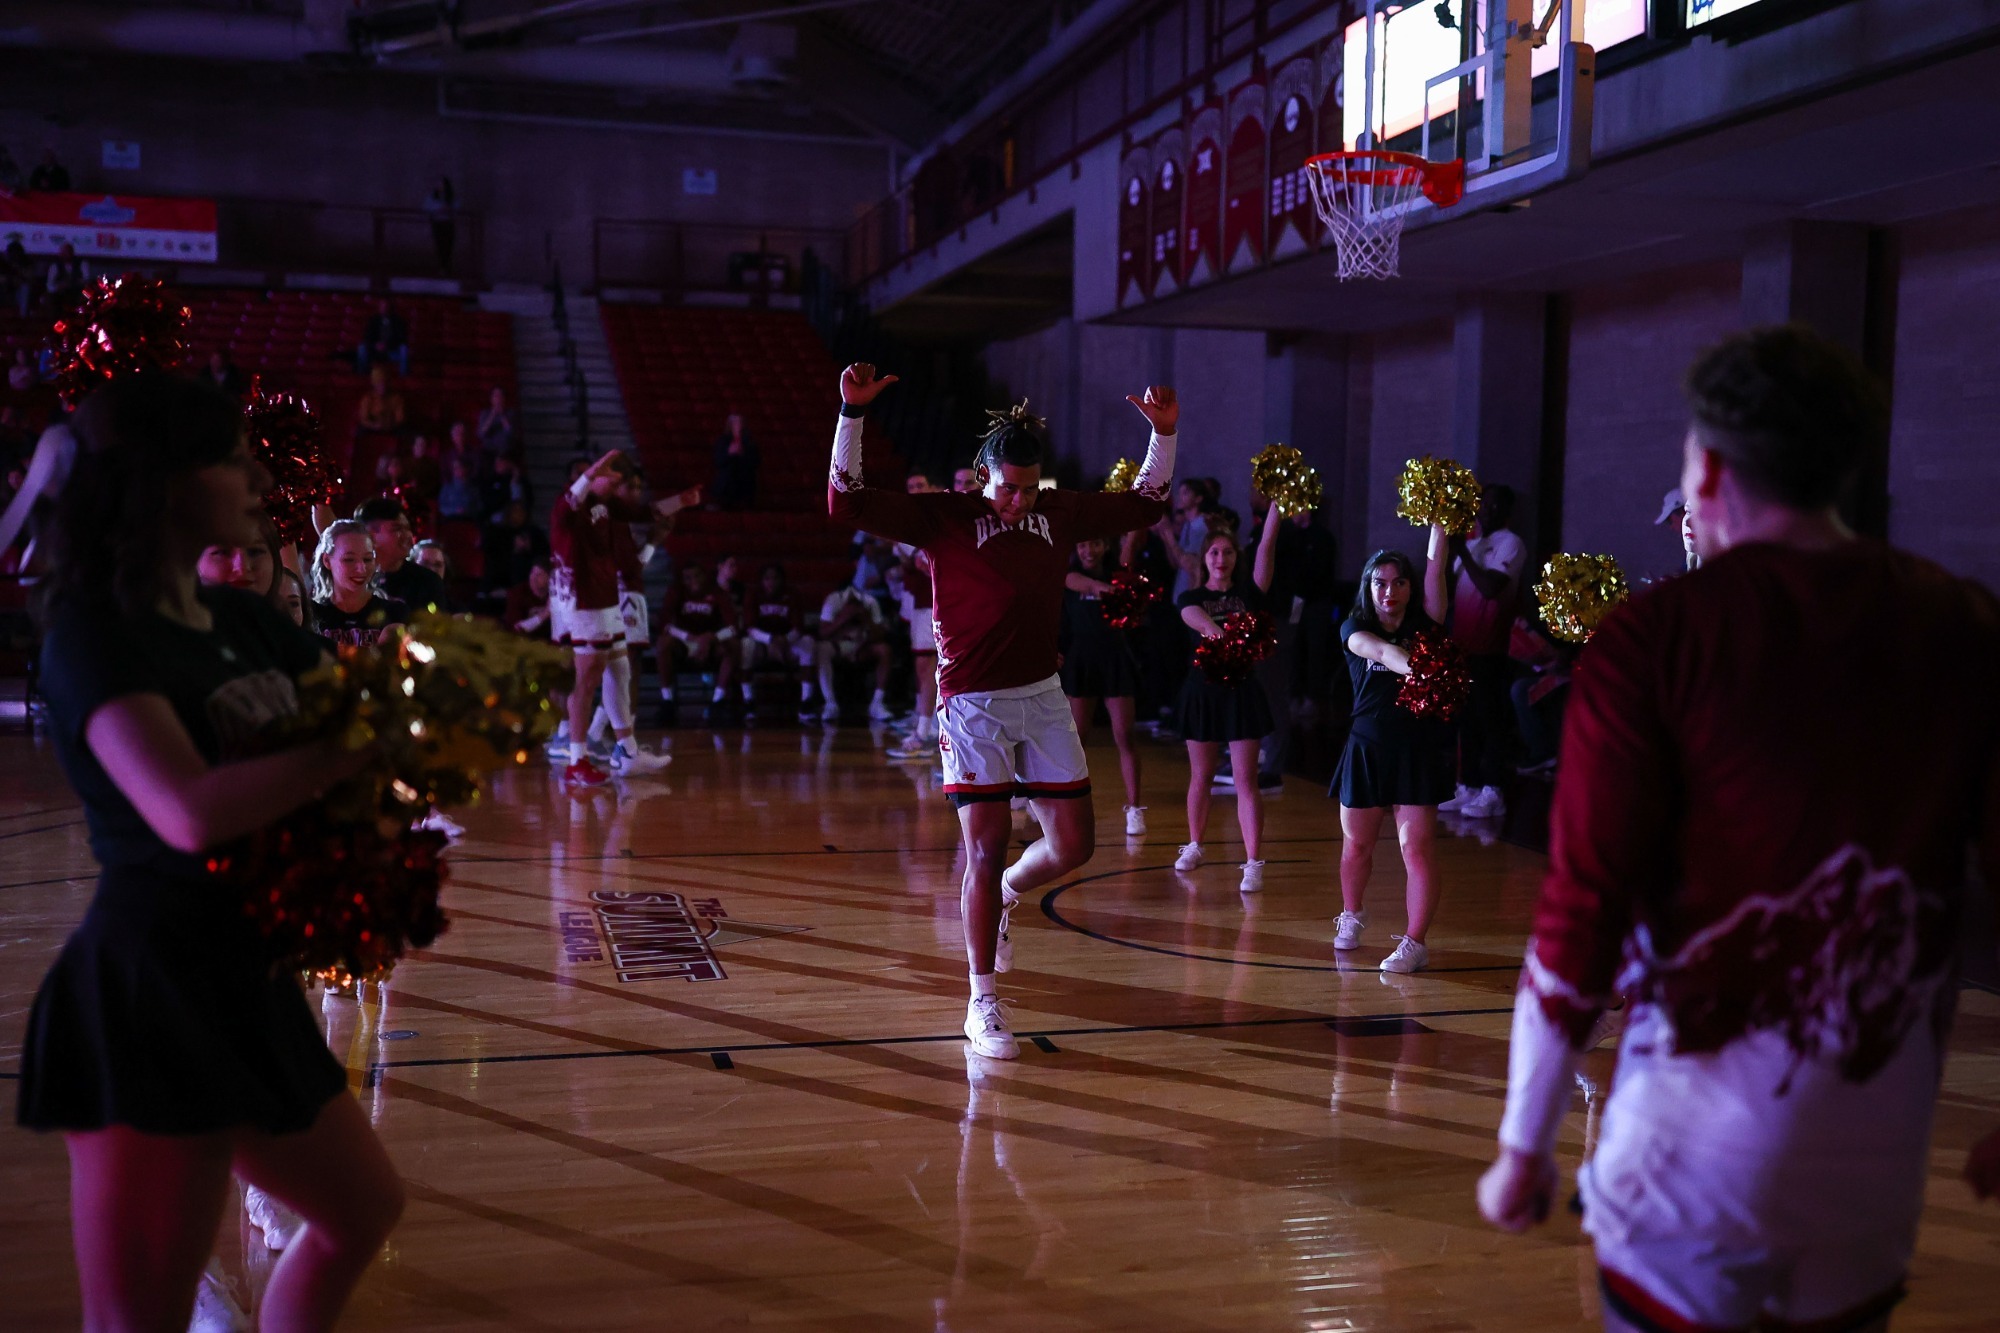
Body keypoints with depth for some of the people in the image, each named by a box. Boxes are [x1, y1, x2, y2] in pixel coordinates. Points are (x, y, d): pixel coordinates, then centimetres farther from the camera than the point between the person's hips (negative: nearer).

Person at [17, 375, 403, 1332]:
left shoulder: (238, 619, 10)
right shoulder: (93, 629, -15)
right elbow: (190, 811, -30)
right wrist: (353, 752, -20)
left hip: (243, 990, 9)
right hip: (150, 999, -9)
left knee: (363, 1212, 24)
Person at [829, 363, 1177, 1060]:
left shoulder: (1060, 512, 6)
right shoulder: (941, 517, -8)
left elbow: (1144, 504, 18)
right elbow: (845, 500, -16)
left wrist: (1163, 433, 6)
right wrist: (853, 412, -25)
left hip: (1043, 696, 5)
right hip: (974, 706, -5)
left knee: (1073, 845, 5)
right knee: (987, 851, -5)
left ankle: (1002, 898, 39)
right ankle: (983, 1006, 8)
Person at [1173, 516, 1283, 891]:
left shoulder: (1249, 593, 3)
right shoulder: (1190, 598, 2)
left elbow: (1267, 546, -9)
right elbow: (1197, 619, -22)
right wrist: (1216, 631, -44)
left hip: (1242, 692, -1)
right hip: (1202, 691, 1)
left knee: (1246, 780, -6)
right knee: (1201, 776, 12)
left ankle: (1254, 863, -8)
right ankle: (1194, 846, 31)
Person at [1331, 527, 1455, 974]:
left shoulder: (1424, 624, 2)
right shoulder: (1354, 630, -1)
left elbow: (1437, 566, -7)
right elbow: (1381, 650, -24)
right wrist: (1415, 668, -43)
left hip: (1419, 752, -1)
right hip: (1366, 750, 1)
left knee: (1415, 850, -8)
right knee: (1357, 844, 14)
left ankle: (1415, 942, -1)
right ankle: (1351, 916, 38)